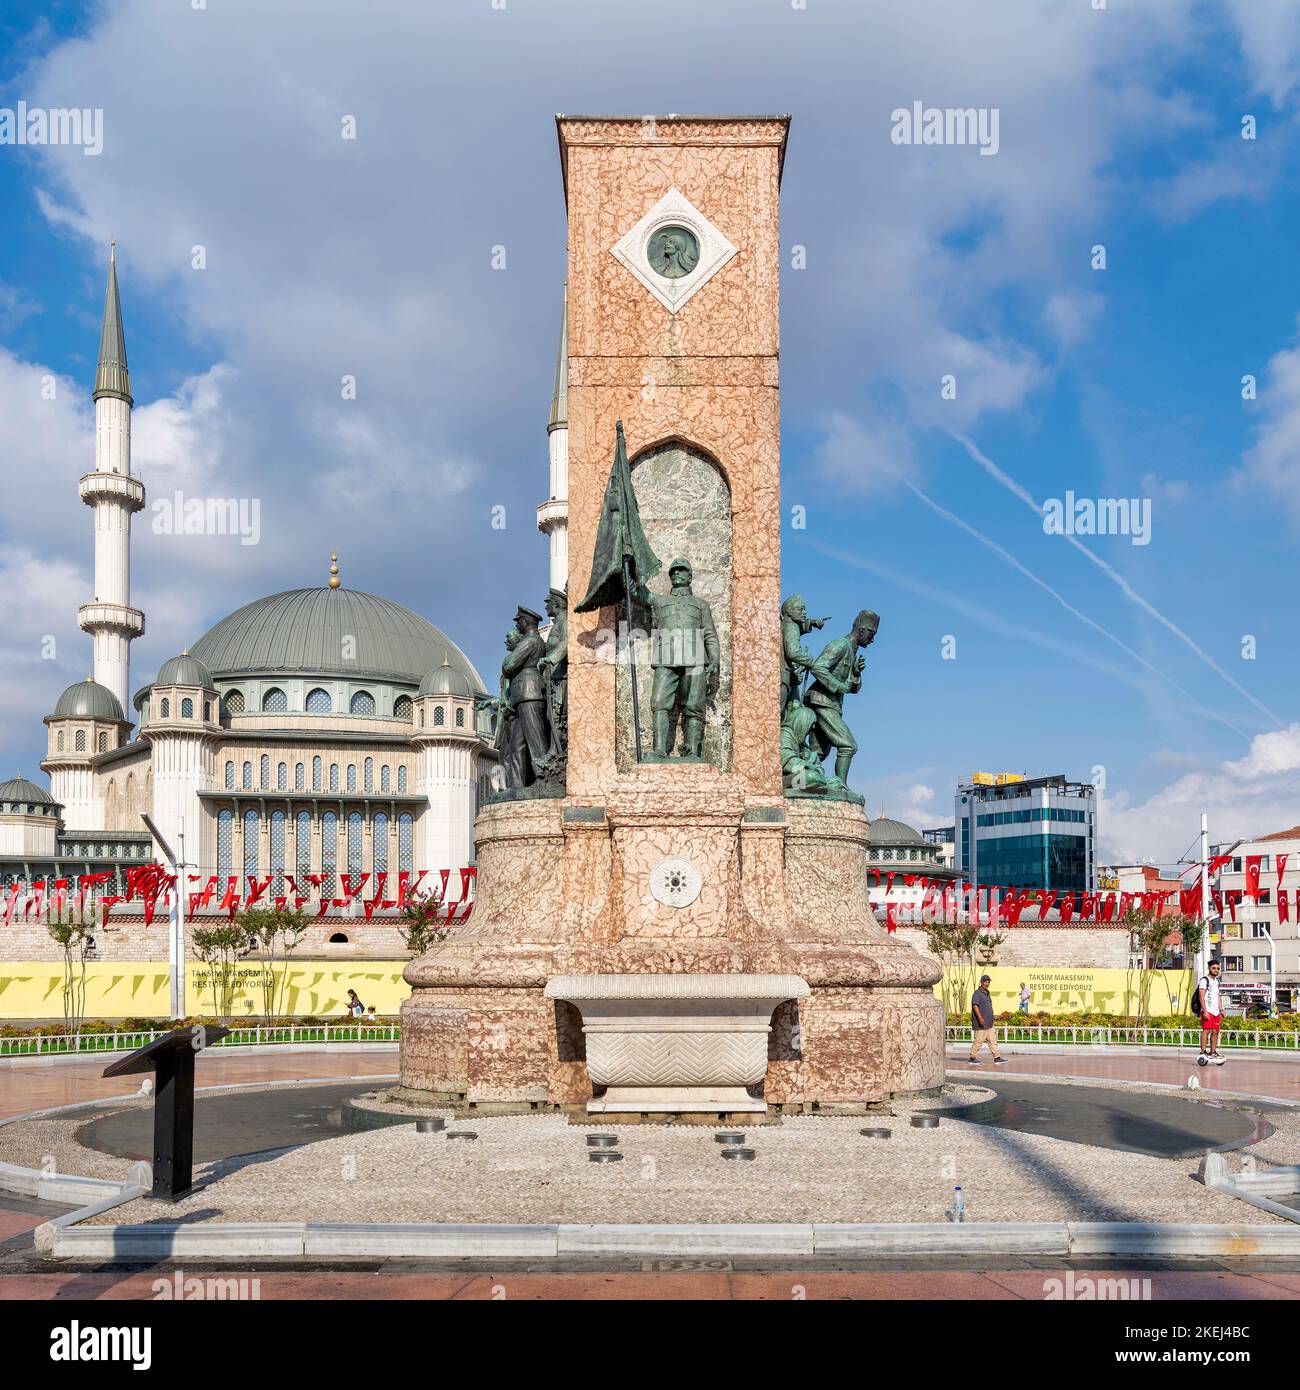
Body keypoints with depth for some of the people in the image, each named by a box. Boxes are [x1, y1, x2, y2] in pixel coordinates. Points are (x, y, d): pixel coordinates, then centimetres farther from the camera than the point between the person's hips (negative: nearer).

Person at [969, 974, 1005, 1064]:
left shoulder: (987, 993, 18)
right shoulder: (977, 993, -11)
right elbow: (975, 1006, -22)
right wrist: (980, 1018, -31)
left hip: (989, 1024, 9)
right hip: (980, 1024, -9)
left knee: (992, 1040, 5)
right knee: (978, 1041, -4)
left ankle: (997, 1057, 6)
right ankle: (972, 1058, 4)